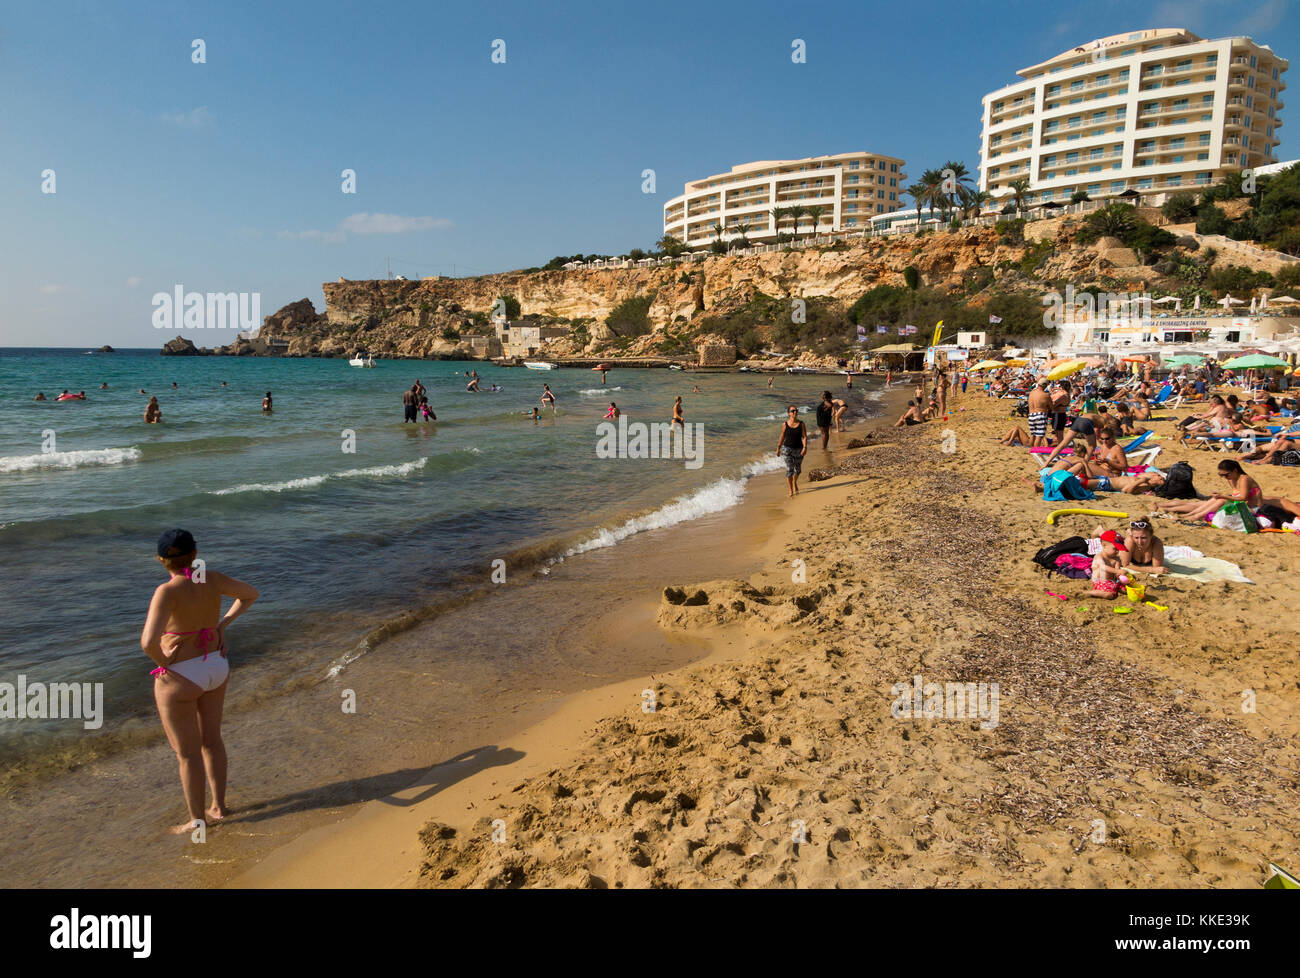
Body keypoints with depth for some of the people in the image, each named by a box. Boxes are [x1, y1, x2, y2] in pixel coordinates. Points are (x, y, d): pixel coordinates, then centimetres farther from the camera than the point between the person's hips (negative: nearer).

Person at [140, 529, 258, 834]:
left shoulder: (168, 592, -25)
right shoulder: (212, 580, -6)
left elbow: (148, 642, -35)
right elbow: (251, 593, 10)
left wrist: (163, 662, -15)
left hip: (179, 679, -6)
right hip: (216, 669, 6)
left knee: (187, 752, 10)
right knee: (211, 740, 21)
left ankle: (197, 820, 24)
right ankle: (218, 807, 34)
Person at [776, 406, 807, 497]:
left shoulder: (801, 424, -5)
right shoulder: (785, 424, -4)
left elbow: (804, 437, -7)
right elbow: (782, 436, 6)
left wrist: (805, 447, -20)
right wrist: (778, 448, 9)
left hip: (798, 449, 2)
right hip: (787, 449, -2)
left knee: (798, 469, 17)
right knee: (789, 469, -10)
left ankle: (794, 483, 48)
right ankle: (790, 491, -4)